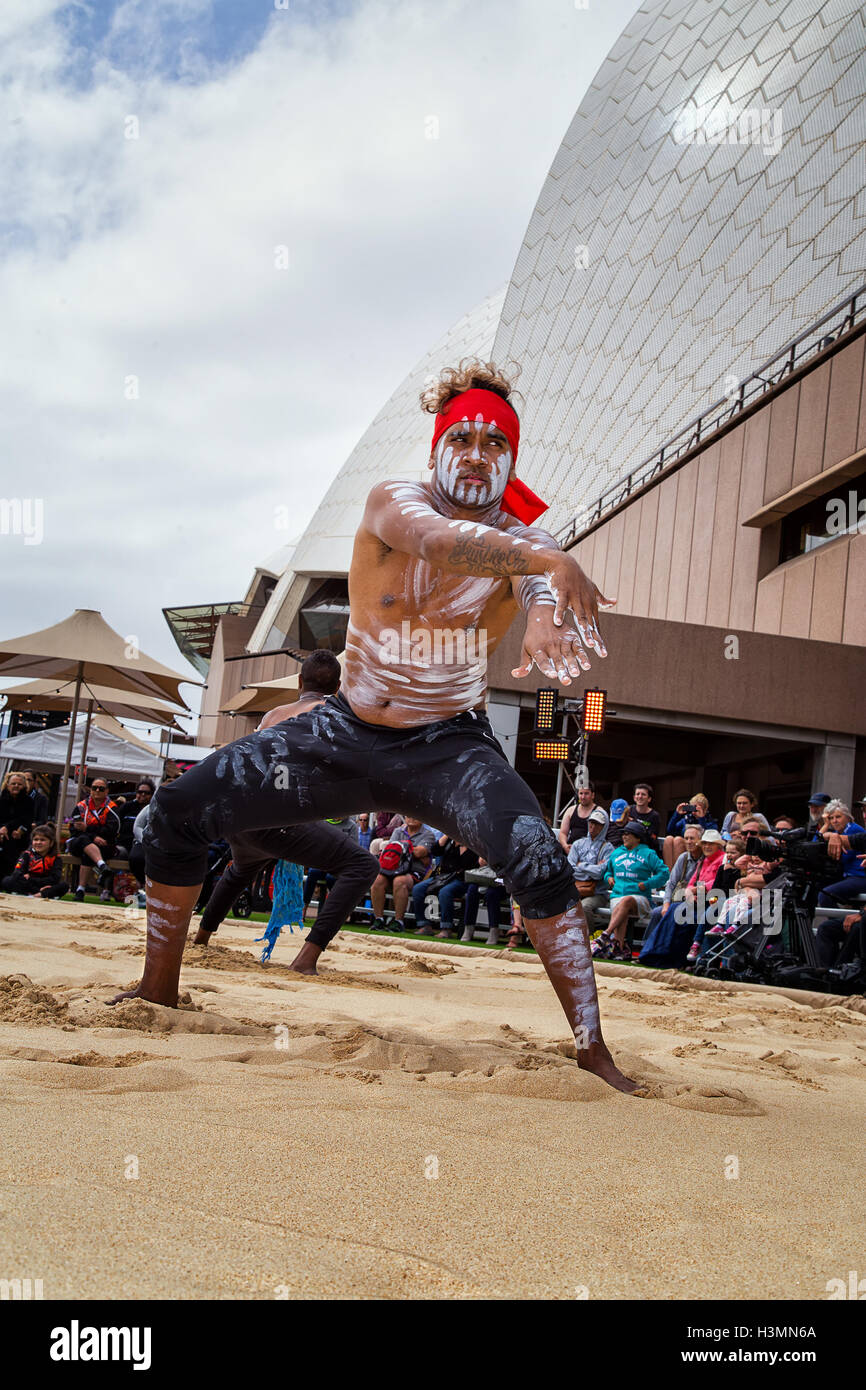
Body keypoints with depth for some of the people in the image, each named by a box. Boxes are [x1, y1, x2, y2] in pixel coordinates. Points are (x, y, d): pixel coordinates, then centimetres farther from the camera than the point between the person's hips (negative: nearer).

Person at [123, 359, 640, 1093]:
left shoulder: (522, 542, -7)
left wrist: (548, 612, -58)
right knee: (181, 807, -5)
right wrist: (546, 560, -52)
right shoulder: (392, 503, -10)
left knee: (539, 861, -29)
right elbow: (434, 538, -34)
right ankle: (159, 991, 13)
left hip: (449, 746, -1)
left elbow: (546, 579, -31)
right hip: (347, 734, 2)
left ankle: (593, 1049, -16)